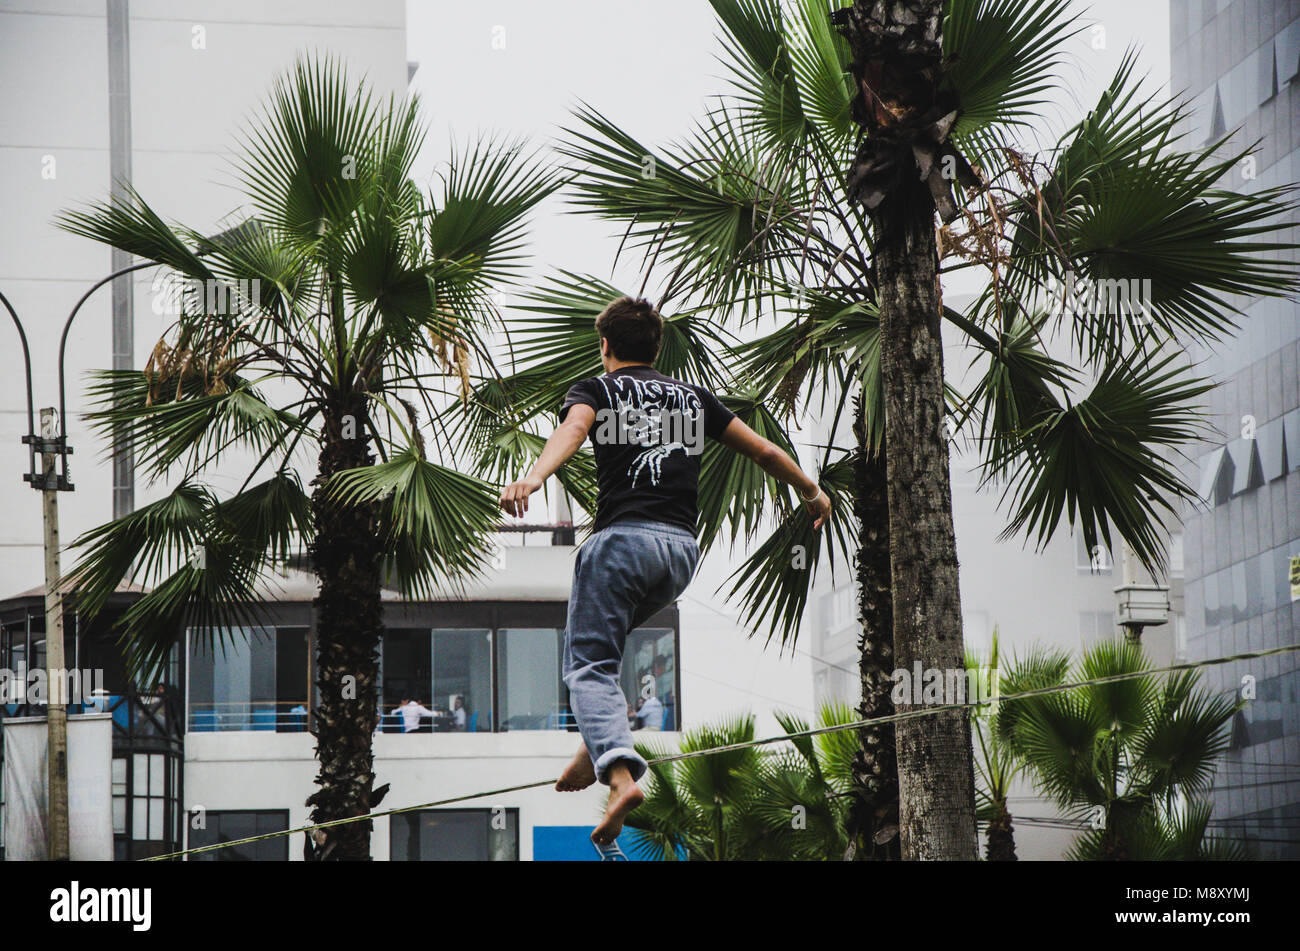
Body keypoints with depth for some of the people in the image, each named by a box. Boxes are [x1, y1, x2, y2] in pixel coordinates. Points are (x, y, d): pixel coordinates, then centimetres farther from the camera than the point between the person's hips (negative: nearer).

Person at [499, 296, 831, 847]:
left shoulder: (596, 391, 9)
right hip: (682, 551, 5)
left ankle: (620, 775, -31)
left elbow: (572, 430, -15)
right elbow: (764, 452, 26)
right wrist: (812, 492, 42)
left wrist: (533, 477, -34)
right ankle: (599, 747, 13)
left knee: (589, 664, -7)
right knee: (604, 635, 28)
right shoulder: (693, 399, 22)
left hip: (624, 538, -5)